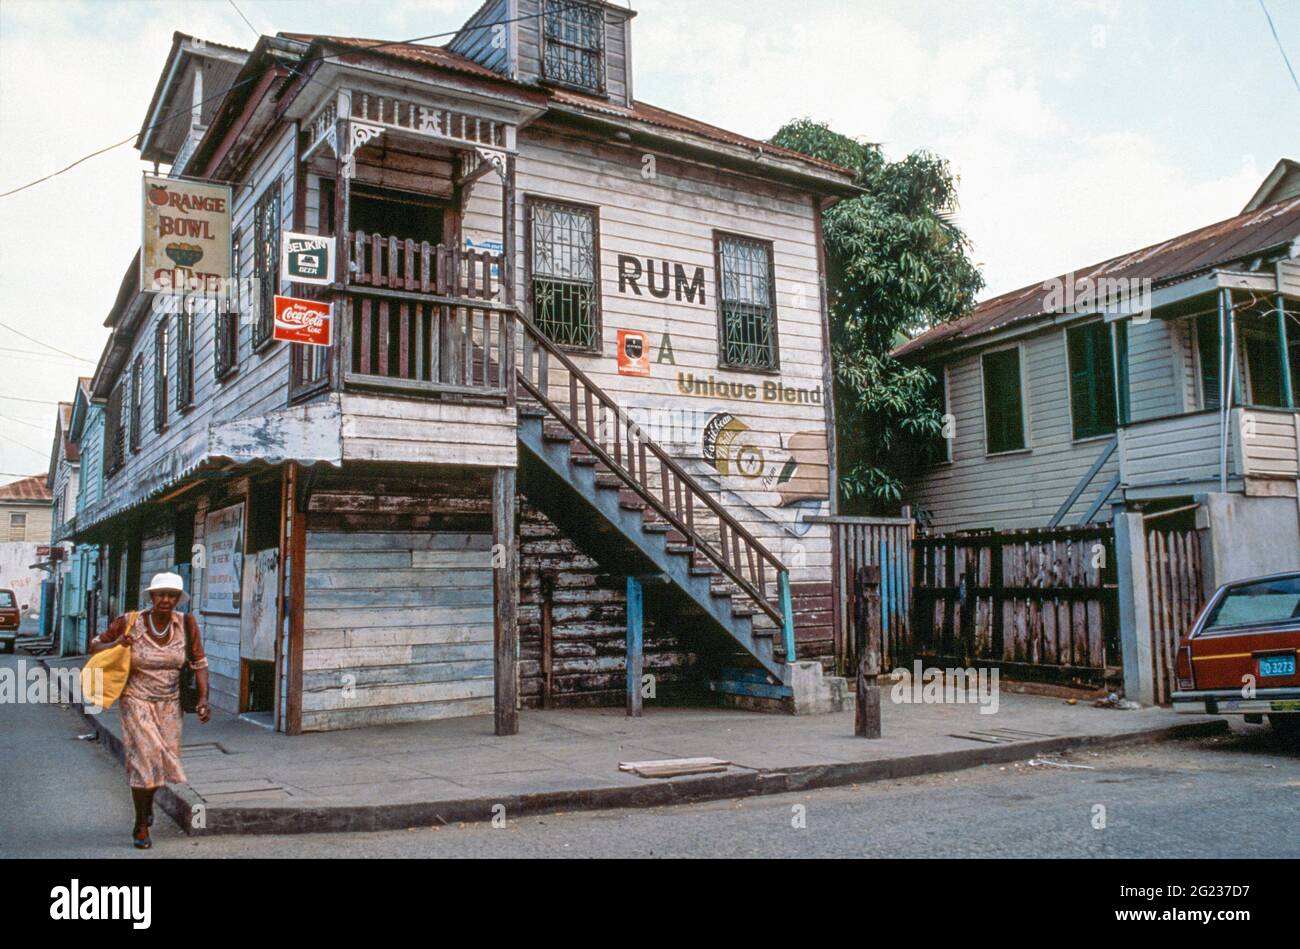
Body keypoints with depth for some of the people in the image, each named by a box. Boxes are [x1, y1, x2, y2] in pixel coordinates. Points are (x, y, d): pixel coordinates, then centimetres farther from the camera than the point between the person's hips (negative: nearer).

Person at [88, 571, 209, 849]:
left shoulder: (186, 623, -11)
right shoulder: (130, 623, -15)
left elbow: (199, 662, -4)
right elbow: (94, 647, -2)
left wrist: (204, 698, -13)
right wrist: (116, 644, -23)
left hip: (169, 703, 3)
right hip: (136, 701, -3)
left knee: (163, 758, 10)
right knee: (145, 756, -10)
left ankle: (147, 800, 44)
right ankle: (141, 826, 7)